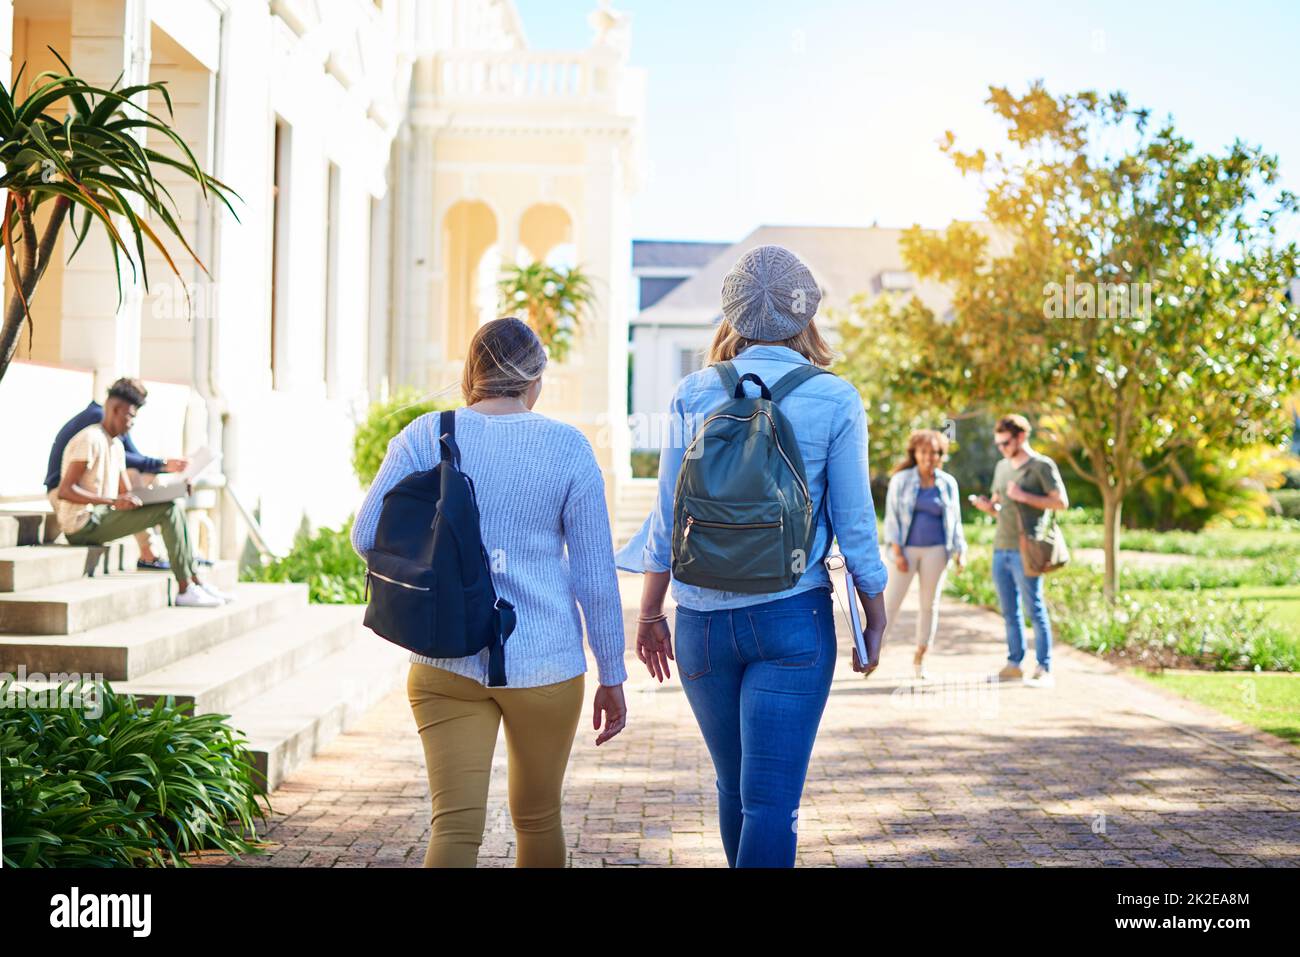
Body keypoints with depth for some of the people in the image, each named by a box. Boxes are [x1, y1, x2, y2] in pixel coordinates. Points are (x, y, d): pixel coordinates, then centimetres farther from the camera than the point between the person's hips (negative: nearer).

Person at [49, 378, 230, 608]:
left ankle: (194, 581, 0)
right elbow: (65, 490, -21)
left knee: (175, 505, 3)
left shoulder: (116, 445, 17)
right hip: (83, 523, -9)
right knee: (169, 510, -17)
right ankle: (185, 590, -15)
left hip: (100, 516, 9)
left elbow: (126, 493, 15)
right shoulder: (91, 439, -14)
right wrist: (113, 501, -29)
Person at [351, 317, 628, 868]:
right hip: (545, 664, 0)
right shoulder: (568, 448, -3)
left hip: (446, 665, 0)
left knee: (456, 825, -3)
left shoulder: (424, 437, -1)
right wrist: (612, 676, 6)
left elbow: (368, 537, -1)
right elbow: (596, 573, -2)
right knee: (538, 819, 18)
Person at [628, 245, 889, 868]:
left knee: (734, 785, 20)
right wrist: (875, 617, 9)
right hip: (792, 619, -3)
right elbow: (853, 525, -2)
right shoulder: (835, 401, -3)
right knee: (771, 800, -3)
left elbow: (667, 519, 3)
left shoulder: (693, 395, 1)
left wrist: (650, 612, 12)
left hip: (703, 621, 3)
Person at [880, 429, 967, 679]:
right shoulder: (901, 480, -2)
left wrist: (961, 553, -1)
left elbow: (954, 521, 9)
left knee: (929, 604, 5)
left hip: (935, 550, 2)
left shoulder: (948, 483, 4)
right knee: (891, 602, -5)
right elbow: (892, 517, -4)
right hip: (906, 549, -2)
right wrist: (897, 552, -12)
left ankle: (919, 659, 14)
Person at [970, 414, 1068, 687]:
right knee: (1009, 611, 8)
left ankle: (1044, 670, -3)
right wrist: (987, 506, 1)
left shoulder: (1042, 466, -4)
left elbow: (1061, 502, -9)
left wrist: (1025, 497, -18)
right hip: (1000, 548, 7)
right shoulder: (1002, 467, 17)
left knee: (1035, 609, -5)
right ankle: (1014, 664, 14)